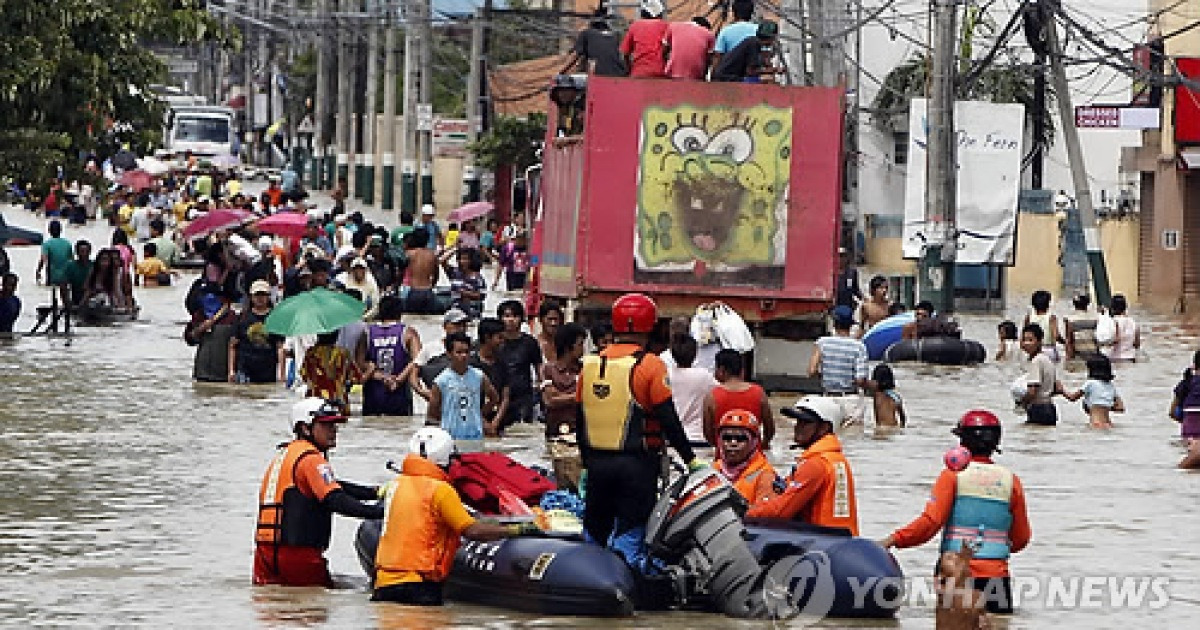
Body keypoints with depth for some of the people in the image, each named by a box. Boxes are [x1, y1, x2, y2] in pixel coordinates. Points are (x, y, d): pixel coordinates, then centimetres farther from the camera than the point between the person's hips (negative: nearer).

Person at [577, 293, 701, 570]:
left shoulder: (591, 364, 6)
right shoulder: (650, 365, -10)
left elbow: (581, 419, 13)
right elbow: (668, 420, -11)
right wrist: (690, 459, -2)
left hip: (597, 461, 5)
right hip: (636, 464, -5)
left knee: (594, 531, 14)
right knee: (630, 536, -3)